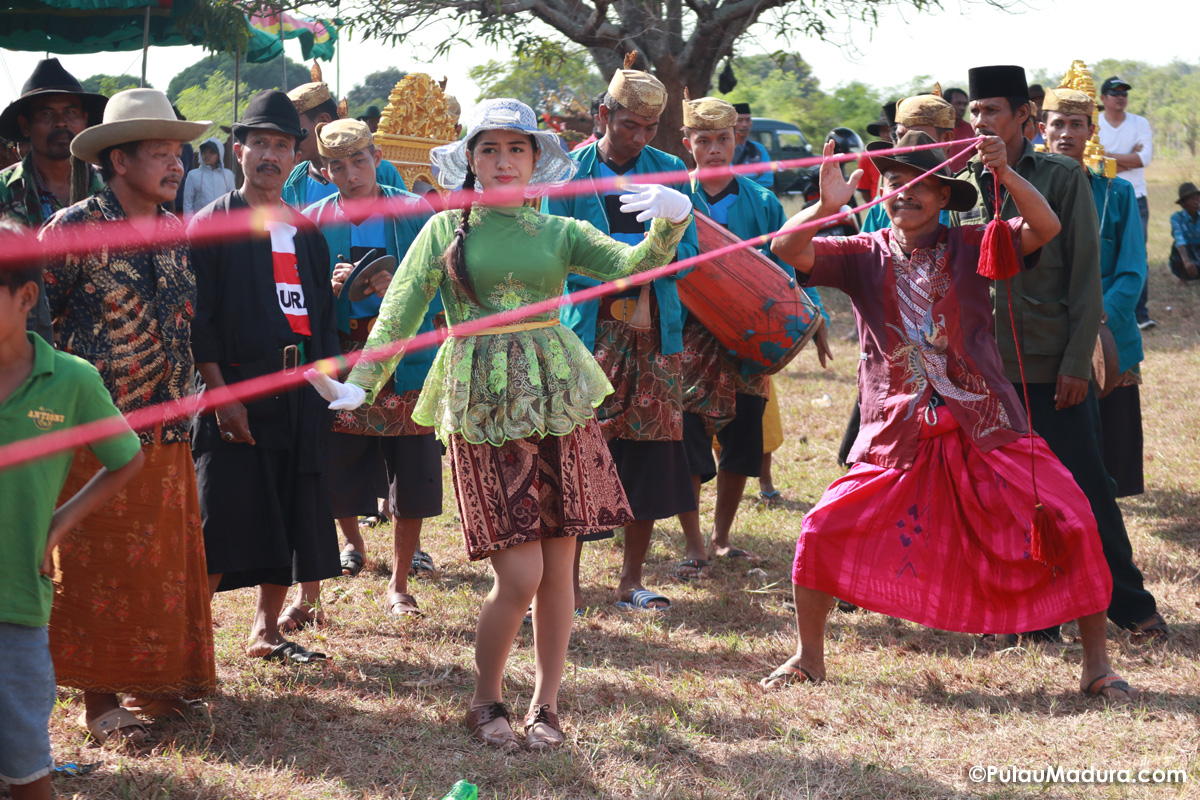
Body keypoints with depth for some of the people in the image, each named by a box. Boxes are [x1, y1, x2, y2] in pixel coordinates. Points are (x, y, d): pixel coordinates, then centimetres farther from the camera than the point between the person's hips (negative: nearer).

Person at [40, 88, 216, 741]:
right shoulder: (73, 230, -12)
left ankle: (151, 680, 25)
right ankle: (100, 697, 11)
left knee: (165, 559, 11)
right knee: (96, 566, 2)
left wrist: (187, 396, 14)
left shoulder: (176, 232, 8)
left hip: (167, 434, 6)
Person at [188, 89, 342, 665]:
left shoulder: (307, 233, 17)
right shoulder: (213, 224, -1)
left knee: (290, 522, 8)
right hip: (237, 390, -6)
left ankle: (265, 632, 19)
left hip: (300, 395, 6)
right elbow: (198, 318, -7)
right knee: (223, 528, -8)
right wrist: (220, 394, -15)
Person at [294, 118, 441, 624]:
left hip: (406, 367, 0)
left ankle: (398, 587, 23)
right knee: (322, 488, -4)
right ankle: (307, 595, 9)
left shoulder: (417, 214, 3)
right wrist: (331, 288, -14)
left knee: (412, 488, 4)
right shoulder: (313, 221, 5)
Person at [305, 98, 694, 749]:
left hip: (558, 401, 2)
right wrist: (361, 384, -10)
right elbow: (399, 313, 1)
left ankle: (546, 703, 18)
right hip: (482, 409, -2)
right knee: (520, 574, -9)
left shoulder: (560, 232, 10)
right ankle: (486, 699, 13)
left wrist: (672, 222, -25)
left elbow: (631, 265, -5)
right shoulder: (445, 230, 7)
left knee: (557, 567, 3)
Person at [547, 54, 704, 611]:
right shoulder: (571, 174, 3)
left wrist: (630, 252, -14)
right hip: (591, 331, -2)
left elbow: (688, 251, 4)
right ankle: (568, 578, 4)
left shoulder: (669, 171, 9)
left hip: (654, 330, 3)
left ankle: (631, 581, 14)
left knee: (649, 451, 3)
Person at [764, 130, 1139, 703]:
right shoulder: (864, 256, 5)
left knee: (1070, 527, -11)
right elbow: (788, 249, -9)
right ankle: (809, 658, 16)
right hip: (895, 435, 1)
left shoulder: (970, 247, 3)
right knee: (824, 532, -6)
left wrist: (1005, 173, -26)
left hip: (985, 428, -1)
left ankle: (1096, 664, 4)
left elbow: (1045, 228, -11)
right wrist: (825, 206, -28)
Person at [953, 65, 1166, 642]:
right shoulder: (964, 186, 7)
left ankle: (1132, 606, 16)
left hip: (1053, 364, -3)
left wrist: (1077, 362, -9)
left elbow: (1085, 276, -4)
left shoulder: (1062, 177, -2)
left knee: (1085, 486, 1)